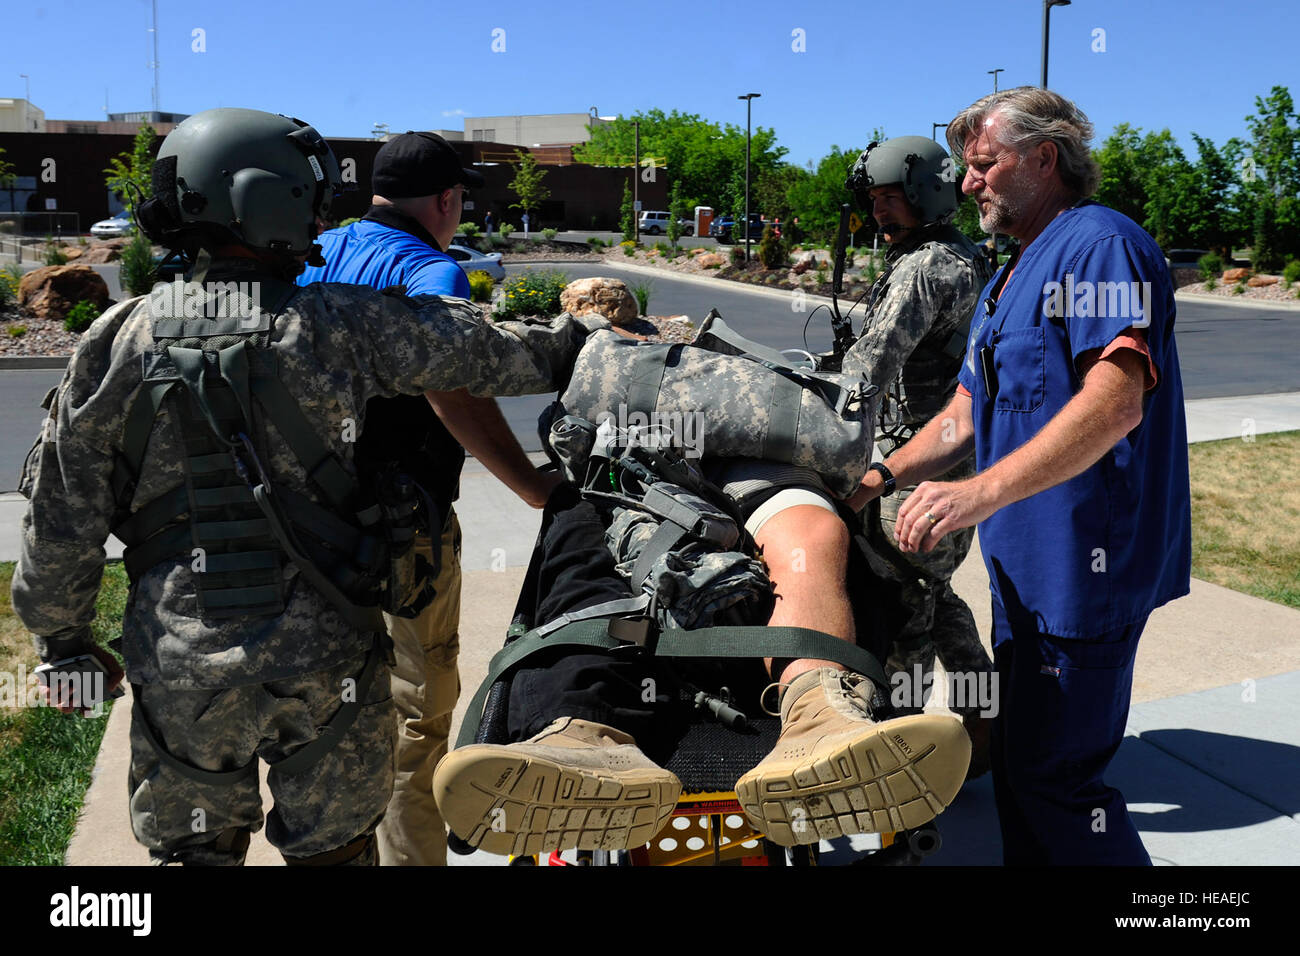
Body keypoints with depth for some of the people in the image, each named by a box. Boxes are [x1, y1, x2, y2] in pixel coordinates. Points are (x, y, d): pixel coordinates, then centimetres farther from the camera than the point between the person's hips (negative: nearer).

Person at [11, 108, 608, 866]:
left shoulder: (121, 342, -3)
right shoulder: (336, 324, -10)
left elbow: (65, 516, 1)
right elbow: (486, 350, -1)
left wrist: (63, 636, 14)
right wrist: (595, 339, 15)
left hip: (181, 664, 2)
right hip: (324, 654, -1)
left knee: (197, 847, 22)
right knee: (334, 846, 19)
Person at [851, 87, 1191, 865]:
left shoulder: (1100, 244, -12)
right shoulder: (1008, 280, 19)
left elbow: (1114, 403, -26)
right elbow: (965, 416, 20)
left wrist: (981, 493, -32)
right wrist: (883, 478, 8)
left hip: (1084, 563, -10)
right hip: (1026, 564, 10)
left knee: (1054, 775, -4)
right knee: (1019, 760, 17)